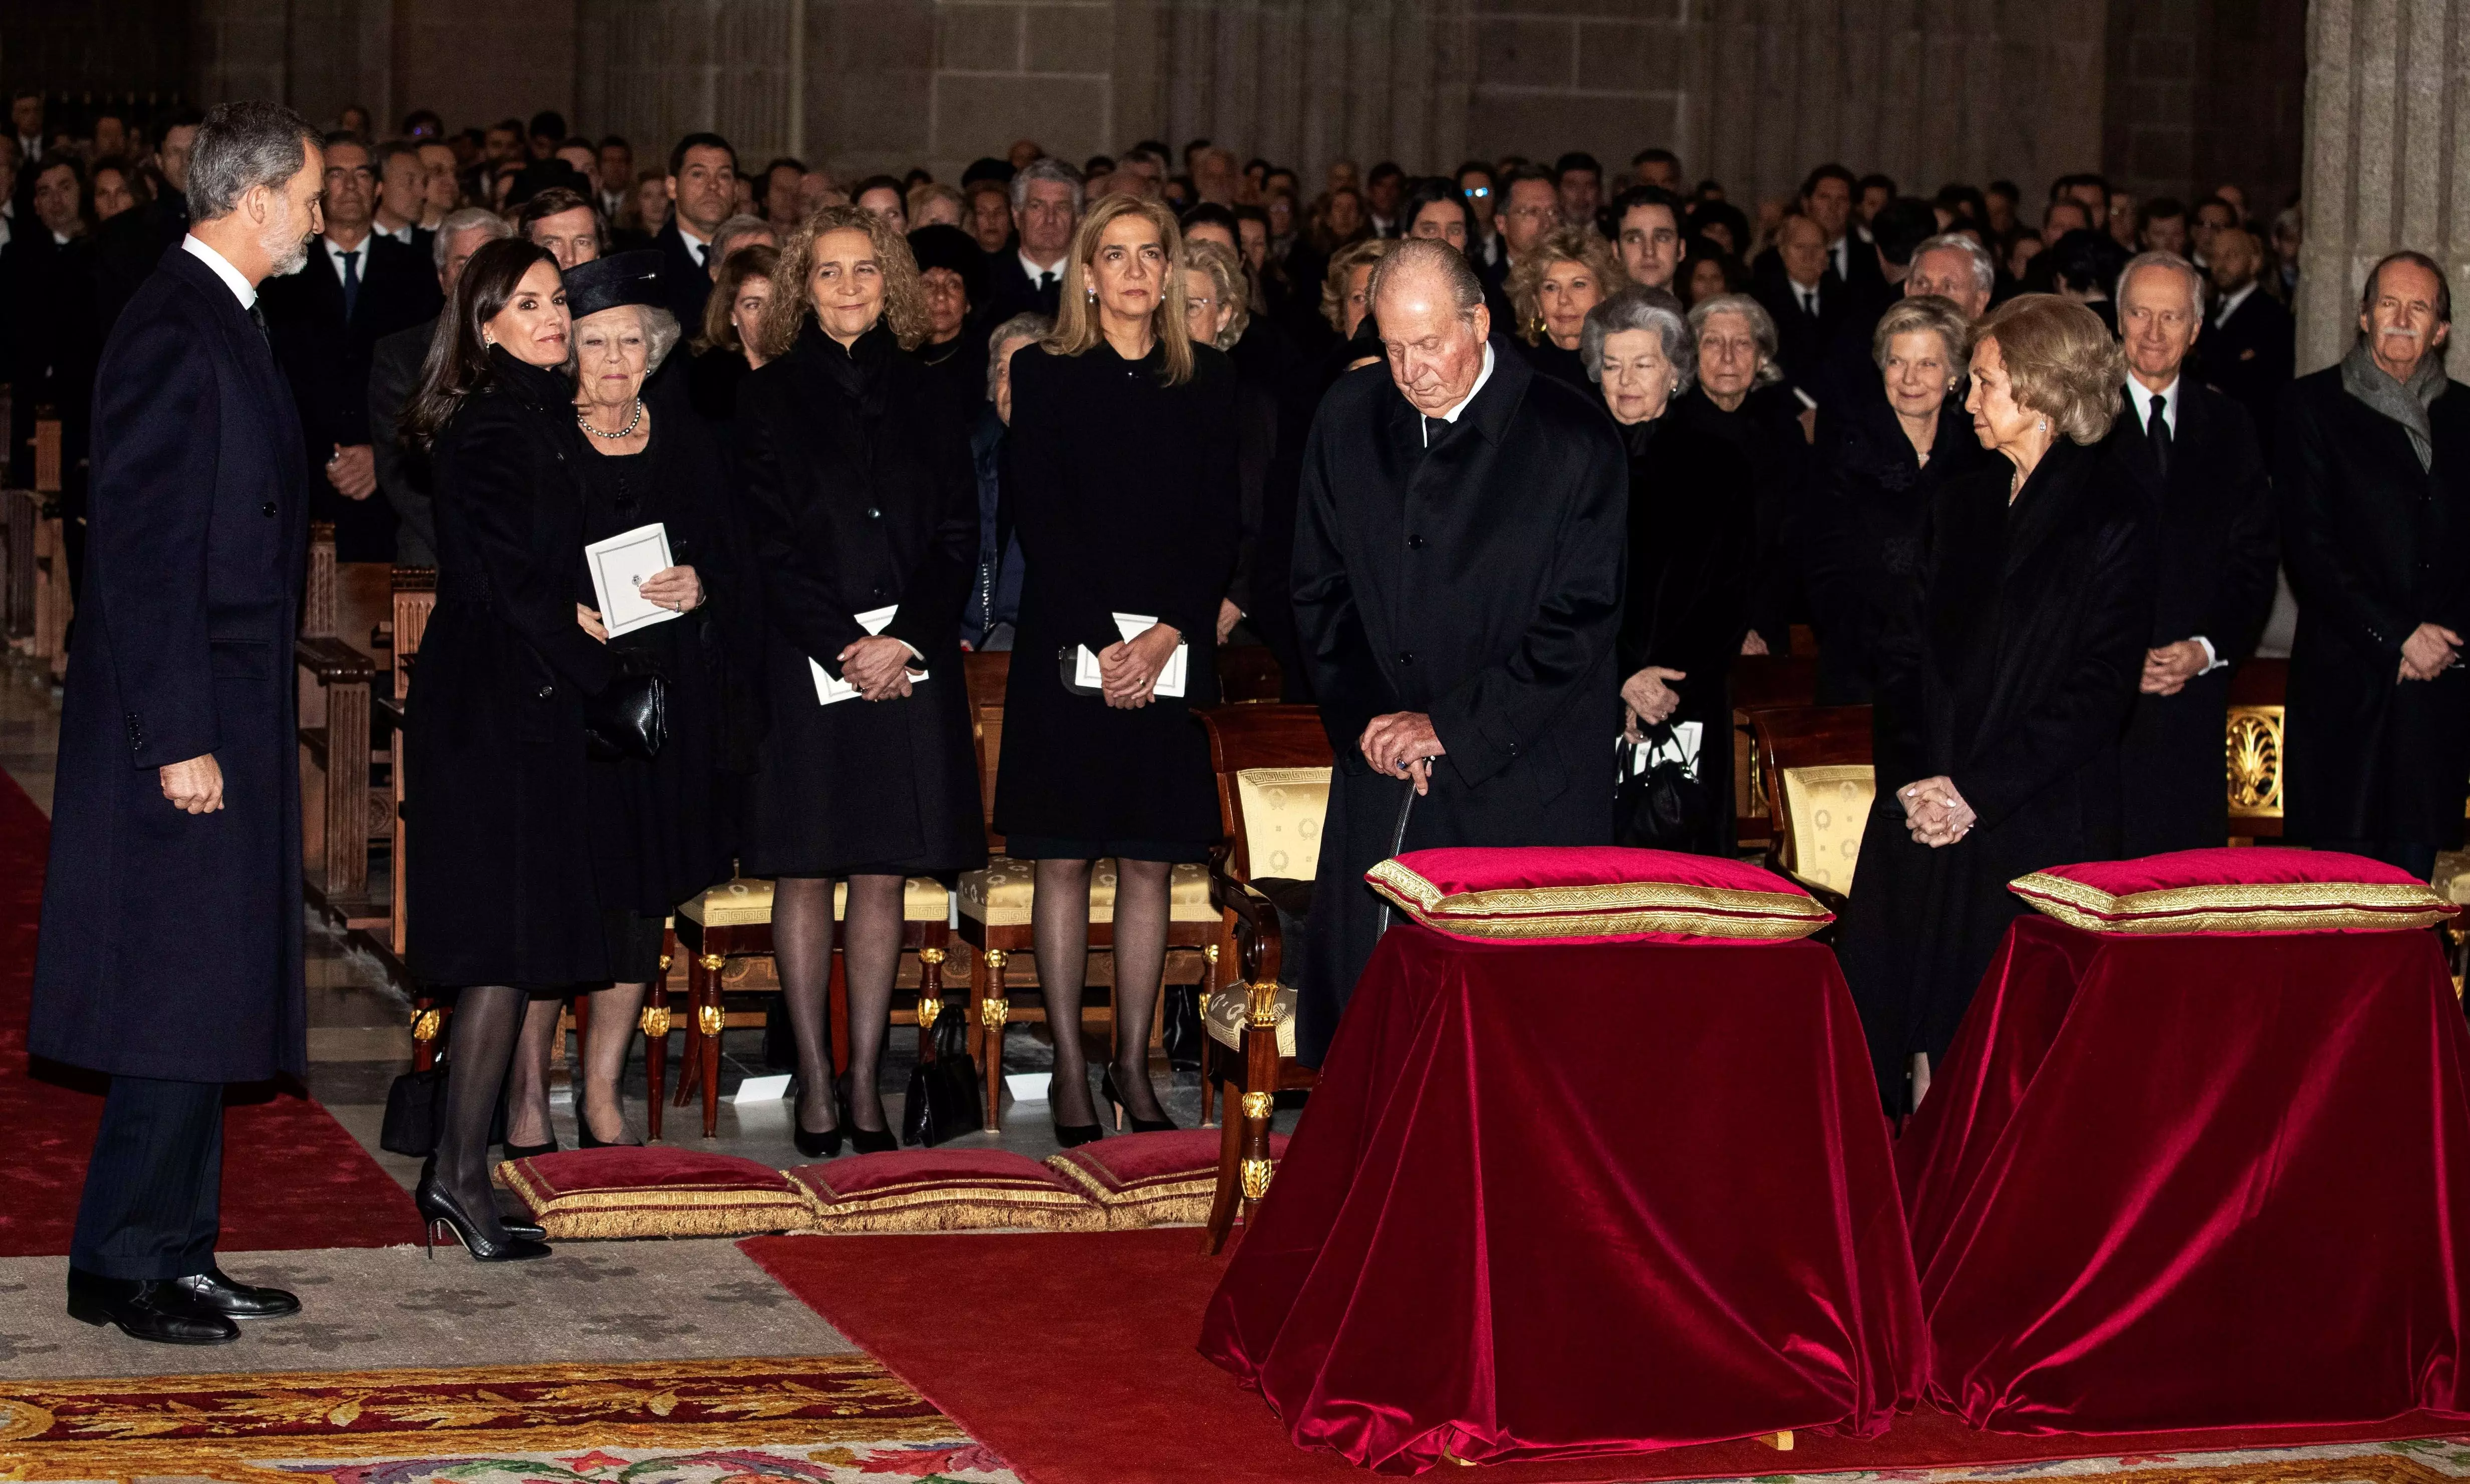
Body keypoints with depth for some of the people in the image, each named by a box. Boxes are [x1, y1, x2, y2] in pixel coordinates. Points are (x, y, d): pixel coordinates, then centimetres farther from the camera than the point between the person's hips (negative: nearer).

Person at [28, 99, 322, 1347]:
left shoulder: (220, 324, 15)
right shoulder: (175, 333, -16)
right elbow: (144, 552, -20)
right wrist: (178, 738, -21)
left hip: (228, 720, 10)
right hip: (185, 726, -10)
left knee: (216, 1005, 12)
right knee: (177, 1005, -5)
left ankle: (176, 1252, 19)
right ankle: (123, 1266, 2)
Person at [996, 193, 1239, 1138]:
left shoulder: (1207, 383, 9)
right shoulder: (1044, 376, 2)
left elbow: (1221, 527, 3)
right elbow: (1041, 523, -5)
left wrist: (1165, 637, -11)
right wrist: (1100, 645, -13)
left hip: (1172, 657, 2)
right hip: (1067, 649, -2)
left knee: (1149, 864, 4)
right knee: (1064, 863, 0)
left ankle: (1134, 1064, 10)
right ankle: (1069, 1069, 5)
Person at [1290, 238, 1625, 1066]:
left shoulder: (1573, 438, -7)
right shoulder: (1349, 420, 7)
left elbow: (1580, 620, -8)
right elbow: (1320, 590, 12)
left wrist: (1451, 726, -10)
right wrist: (1363, 716, -2)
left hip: (1523, 785, -3)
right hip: (1381, 777, 4)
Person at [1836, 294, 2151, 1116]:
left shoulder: (2112, 512, -4)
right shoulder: (1960, 505, 16)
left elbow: (2102, 686, -10)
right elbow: (1904, 649, 13)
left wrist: (1977, 791, -13)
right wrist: (1909, 777, -4)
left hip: (2040, 825, -6)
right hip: (1924, 818, 6)